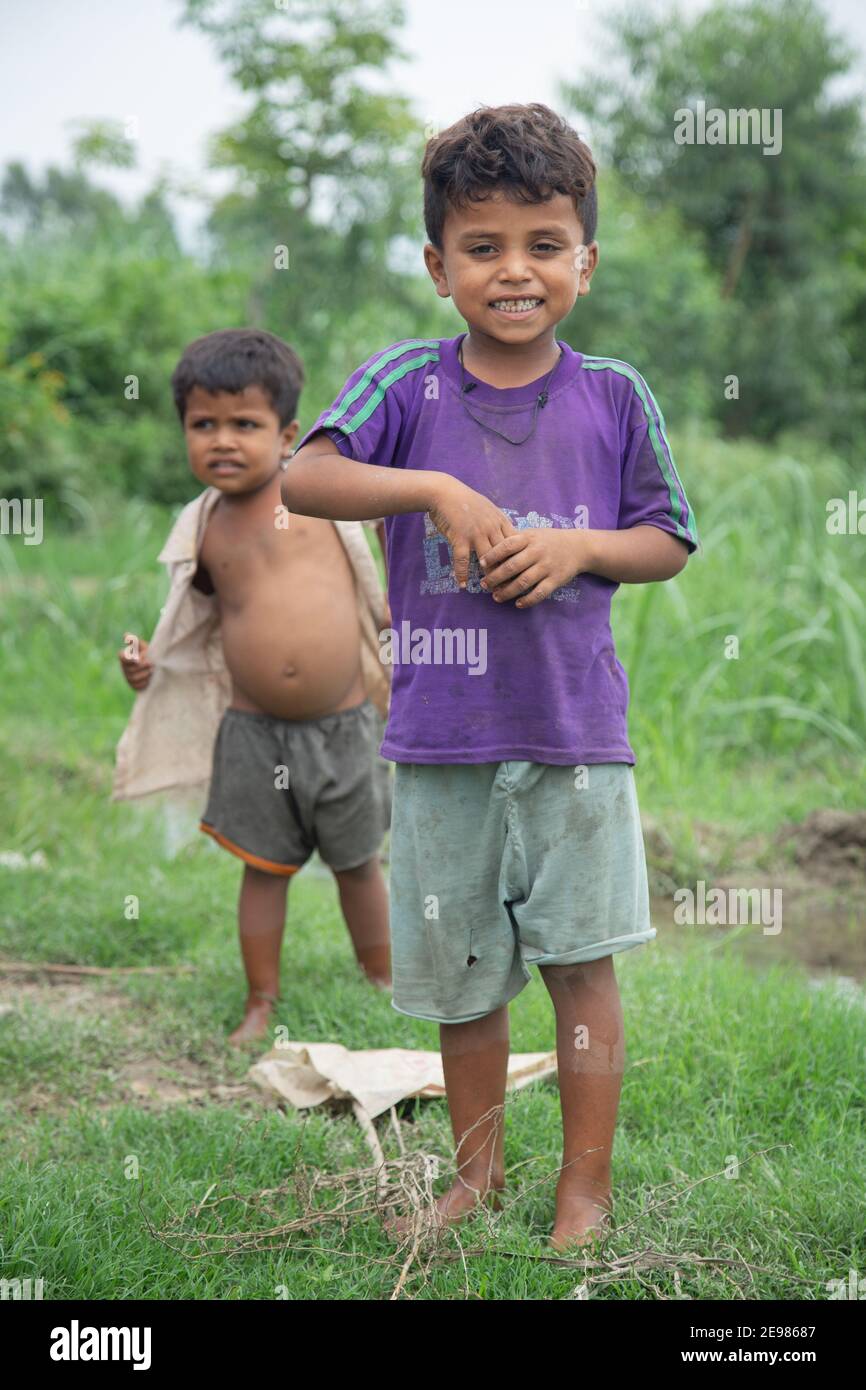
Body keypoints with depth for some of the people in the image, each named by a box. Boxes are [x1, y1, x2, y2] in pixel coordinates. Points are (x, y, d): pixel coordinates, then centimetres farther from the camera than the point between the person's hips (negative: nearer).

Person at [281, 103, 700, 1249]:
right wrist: (433, 487, -25)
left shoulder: (615, 398, -1)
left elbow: (669, 541, 6)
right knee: (456, 970, 14)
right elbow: (301, 478, -15)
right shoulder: (407, 382, -3)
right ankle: (477, 1170, 34)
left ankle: (586, 1185, 22)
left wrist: (579, 549, -13)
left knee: (579, 958, 5)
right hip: (440, 733, 1)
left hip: (575, 732, -1)